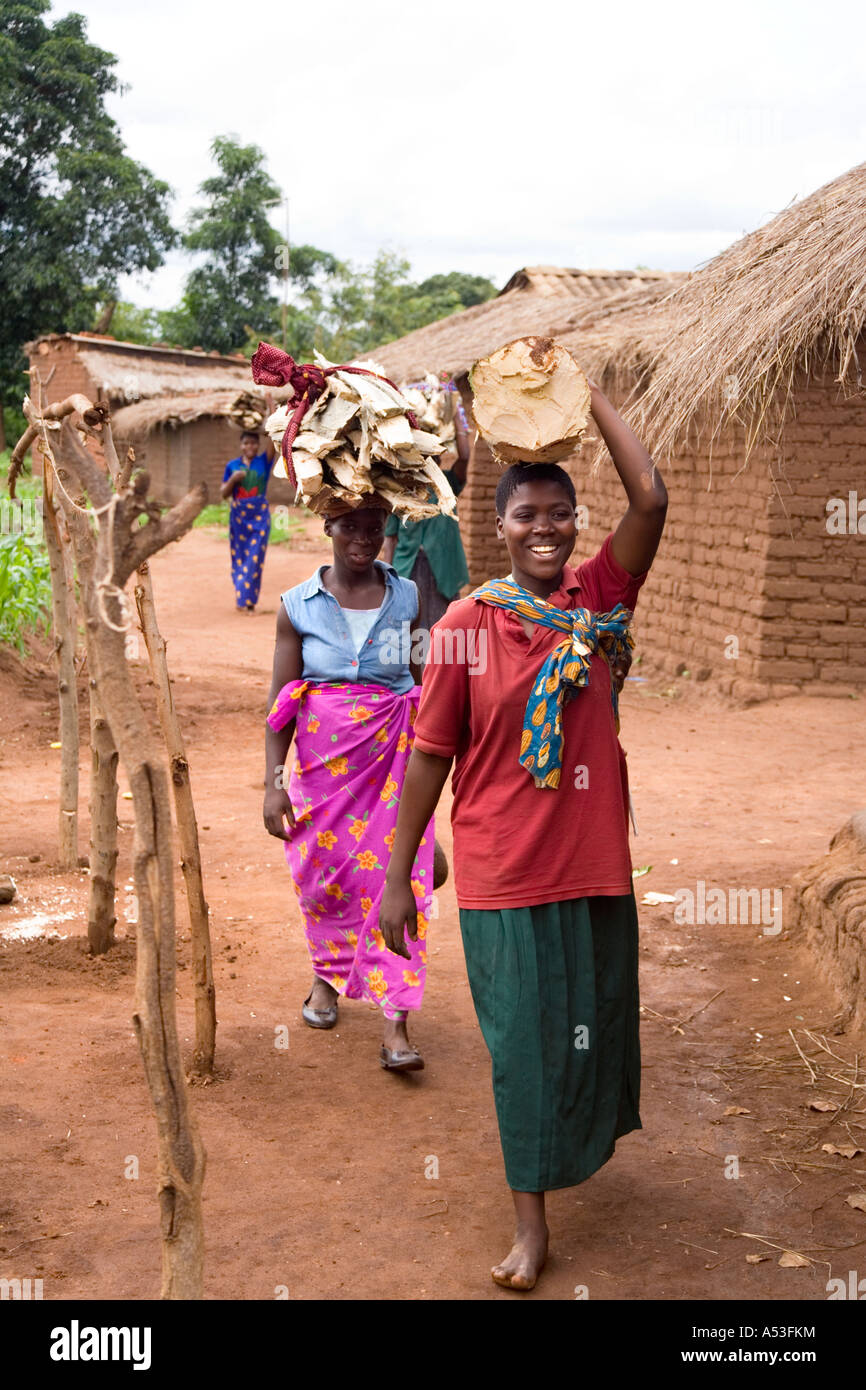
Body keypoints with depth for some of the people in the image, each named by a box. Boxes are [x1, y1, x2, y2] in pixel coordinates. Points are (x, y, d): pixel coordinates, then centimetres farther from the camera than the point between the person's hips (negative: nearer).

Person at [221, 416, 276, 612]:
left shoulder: (264, 462, 1)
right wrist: (233, 479, -12)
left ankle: (247, 600, -1)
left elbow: (272, 441, -13)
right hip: (238, 516, 2)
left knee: (255, 558, -5)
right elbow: (223, 494, 6)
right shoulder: (232, 466, 5)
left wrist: (270, 416, -23)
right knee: (239, 557, 5)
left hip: (260, 516, -2)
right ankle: (243, 598, 17)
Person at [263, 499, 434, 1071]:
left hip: (394, 760, 0)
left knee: (398, 881, -6)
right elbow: (282, 701, 1)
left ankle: (395, 1027, -4)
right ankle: (328, 973, 41)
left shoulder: (408, 597, 2)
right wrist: (274, 782, -4)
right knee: (324, 878, 11)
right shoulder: (299, 606, 0)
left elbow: (428, 684, 8)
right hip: (324, 761, 1)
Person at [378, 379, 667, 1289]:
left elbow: (650, 498, -14)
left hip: (595, 860, 3)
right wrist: (398, 878, -5)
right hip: (502, 871, -3)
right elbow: (429, 754, -6)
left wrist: (583, 387, -10)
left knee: (594, 1021, 19)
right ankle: (530, 1221, 20)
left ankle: (585, 1139, 49)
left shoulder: (598, 599, 0)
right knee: (522, 1038, 6)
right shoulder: (468, 623, -8)